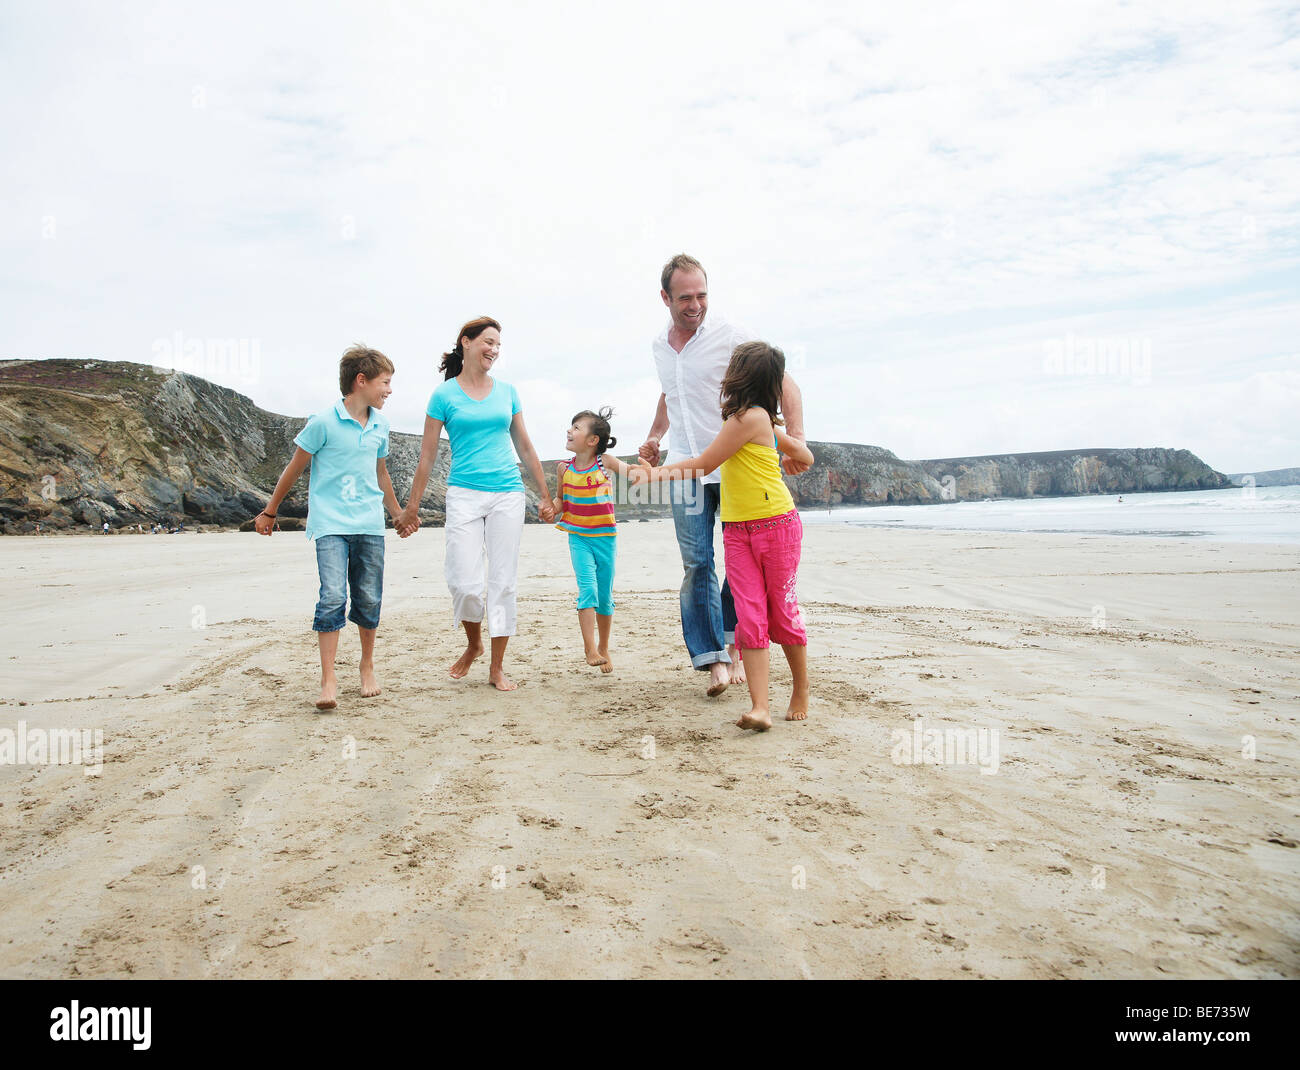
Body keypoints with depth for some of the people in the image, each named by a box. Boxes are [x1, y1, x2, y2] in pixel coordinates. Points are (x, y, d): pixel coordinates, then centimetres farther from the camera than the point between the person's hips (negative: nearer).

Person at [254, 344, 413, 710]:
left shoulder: (380, 425, 9)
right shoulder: (324, 422, -8)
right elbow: (295, 468, 1)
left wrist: (398, 514, 30)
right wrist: (269, 512, 9)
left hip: (370, 524, 5)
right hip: (331, 524, -5)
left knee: (369, 599, 8)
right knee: (332, 597, -13)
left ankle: (367, 666, 25)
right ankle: (328, 679, -6)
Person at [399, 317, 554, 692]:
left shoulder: (506, 391, 12)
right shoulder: (444, 395, 3)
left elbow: (525, 447, 16)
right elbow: (427, 456, 5)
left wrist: (545, 496, 15)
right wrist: (412, 506, 4)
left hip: (507, 494, 3)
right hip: (464, 495, -2)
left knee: (503, 581, 2)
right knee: (465, 583, -9)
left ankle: (497, 667, 12)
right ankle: (473, 643, 21)